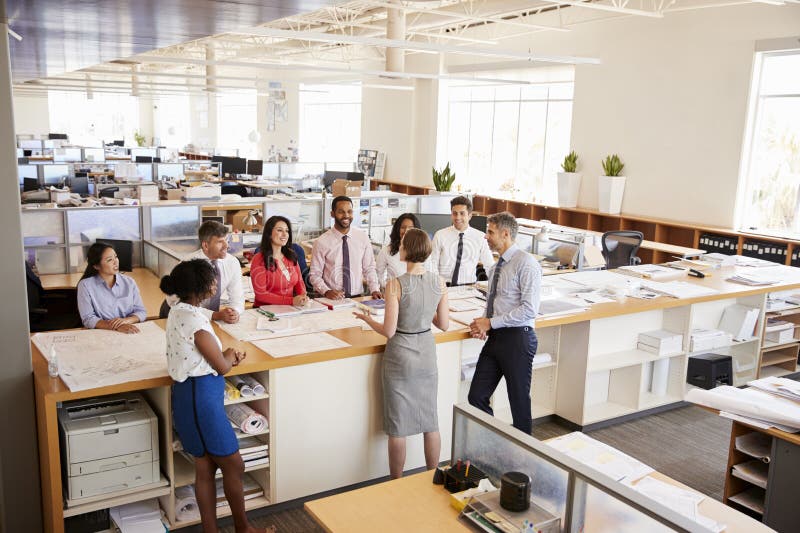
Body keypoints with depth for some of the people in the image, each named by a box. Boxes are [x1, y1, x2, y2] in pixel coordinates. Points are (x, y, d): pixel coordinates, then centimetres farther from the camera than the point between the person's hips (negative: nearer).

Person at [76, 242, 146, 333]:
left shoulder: (129, 282, 7)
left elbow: (141, 312, 6)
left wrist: (125, 320, -15)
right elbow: (88, 319, -8)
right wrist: (116, 327, -23)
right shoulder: (85, 285, -1)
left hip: (129, 334, 2)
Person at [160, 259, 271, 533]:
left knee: (205, 469, 15)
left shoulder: (179, 311, 7)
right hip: (201, 397, -10)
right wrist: (229, 356, 6)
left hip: (191, 394, 10)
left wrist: (226, 355, 5)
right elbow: (222, 366, -15)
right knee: (234, 465, 7)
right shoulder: (195, 320, -23)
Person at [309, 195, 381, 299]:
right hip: (333, 299, -2)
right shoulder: (322, 242, -4)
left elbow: (369, 268, 9)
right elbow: (314, 275, 0)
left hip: (357, 298, 3)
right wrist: (326, 291, -16)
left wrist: (375, 290, -5)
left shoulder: (363, 237, 3)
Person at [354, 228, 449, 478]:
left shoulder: (396, 285, -20)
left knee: (398, 427, 9)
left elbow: (388, 331, -16)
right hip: (427, 355, 5)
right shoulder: (439, 282, -6)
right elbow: (444, 324, 2)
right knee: (430, 422, 17)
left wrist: (366, 319, 2)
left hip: (400, 358, -4)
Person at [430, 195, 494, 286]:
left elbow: (489, 265, 8)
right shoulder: (440, 235, 3)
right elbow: (433, 264, 3)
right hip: (444, 286, -1)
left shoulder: (480, 237, 4)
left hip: (469, 287, 1)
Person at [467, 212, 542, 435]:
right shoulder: (497, 266, 13)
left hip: (517, 338, -8)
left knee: (519, 401, 7)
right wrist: (483, 323, 0)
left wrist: (491, 322, -16)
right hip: (495, 337, 8)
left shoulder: (526, 263, -13)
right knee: (476, 397, 6)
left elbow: (529, 309, -20)